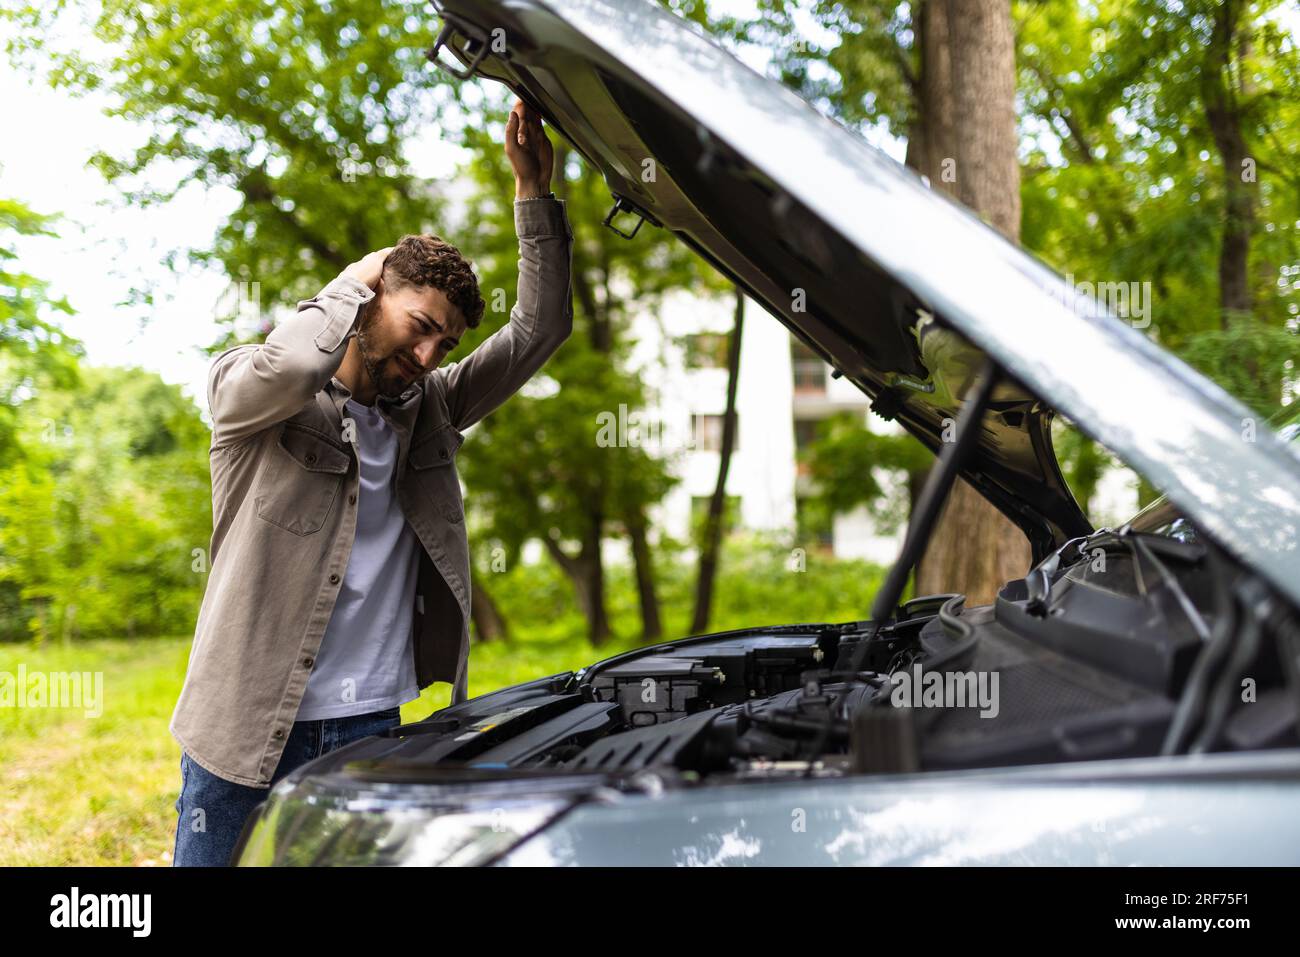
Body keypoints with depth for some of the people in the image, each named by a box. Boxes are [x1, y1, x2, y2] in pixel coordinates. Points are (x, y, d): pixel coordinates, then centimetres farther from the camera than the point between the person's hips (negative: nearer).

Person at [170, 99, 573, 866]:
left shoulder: (429, 411, 10)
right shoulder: (245, 390, -3)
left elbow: (540, 329, 6)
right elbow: (286, 370, -28)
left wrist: (534, 188, -1)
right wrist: (354, 281, -10)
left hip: (375, 732, 4)